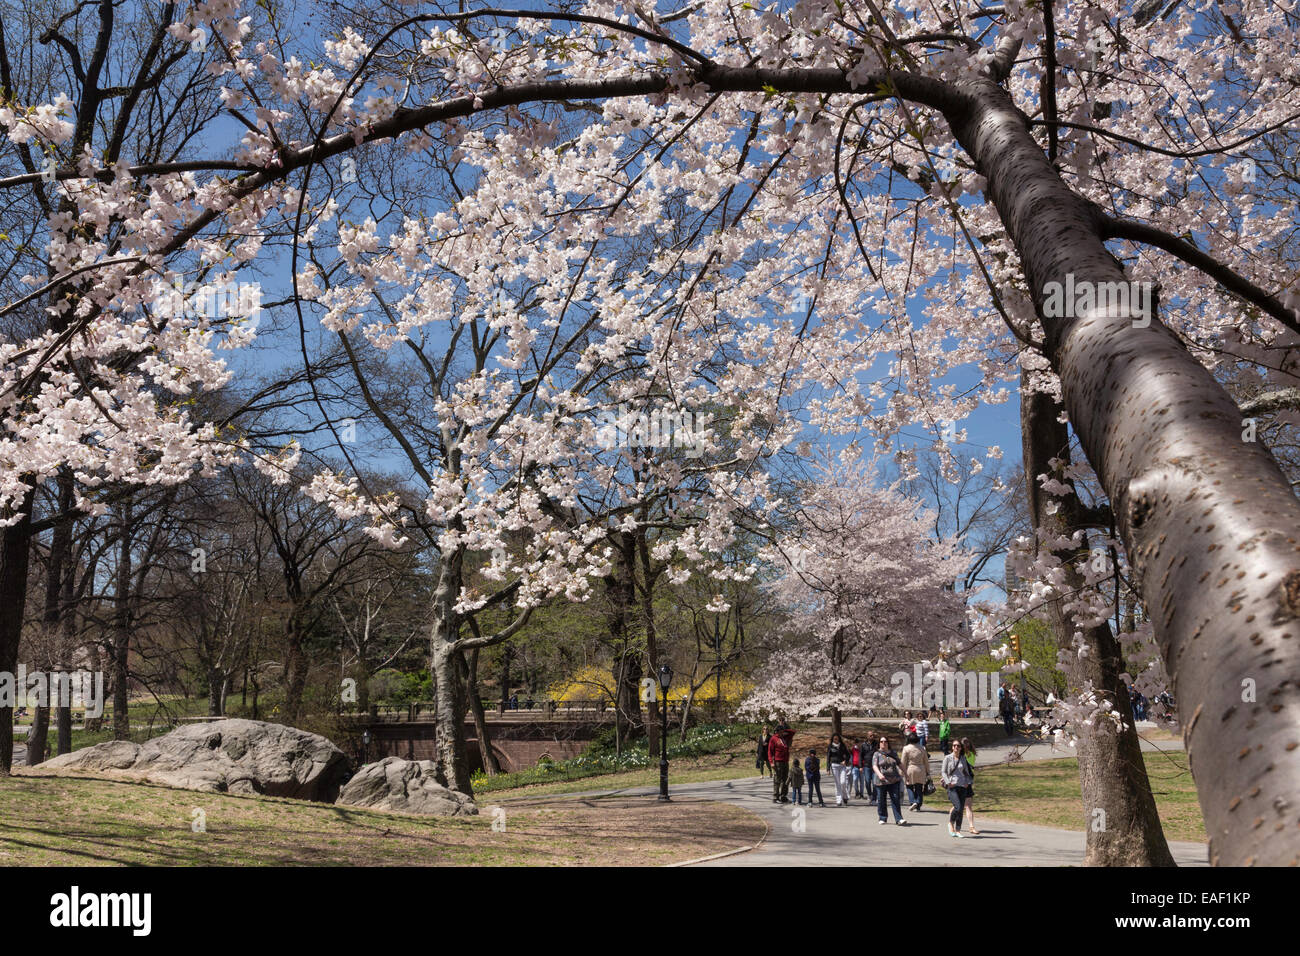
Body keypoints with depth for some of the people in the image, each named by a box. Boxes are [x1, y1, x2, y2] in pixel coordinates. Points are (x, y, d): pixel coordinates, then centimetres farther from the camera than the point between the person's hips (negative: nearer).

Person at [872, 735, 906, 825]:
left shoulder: (893, 753, 12)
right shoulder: (877, 754, 2)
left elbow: (899, 764, 25)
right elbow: (874, 766, -11)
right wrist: (879, 774, -28)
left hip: (894, 780, 2)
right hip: (881, 781, -2)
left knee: (896, 800, -7)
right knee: (881, 801, 5)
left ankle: (899, 819, -9)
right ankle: (882, 819, 19)